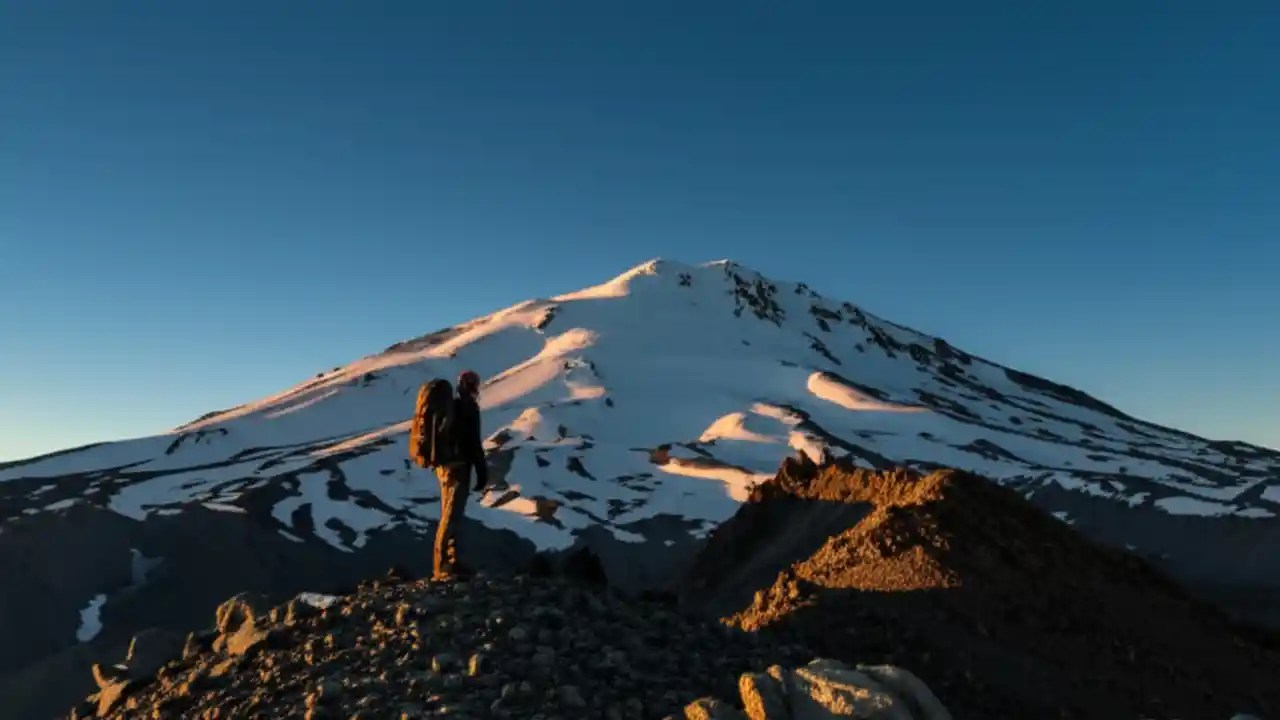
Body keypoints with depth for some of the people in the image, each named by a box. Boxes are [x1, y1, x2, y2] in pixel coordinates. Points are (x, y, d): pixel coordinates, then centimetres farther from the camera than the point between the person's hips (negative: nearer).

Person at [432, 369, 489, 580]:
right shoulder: (468, 407, -10)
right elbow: (473, 442, -14)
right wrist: (482, 472, -9)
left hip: (445, 464, 9)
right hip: (458, 466, -9)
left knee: (452, 514, 13)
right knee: (451, 516, -9)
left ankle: (450, 562, 16)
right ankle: (441, 566, -9)